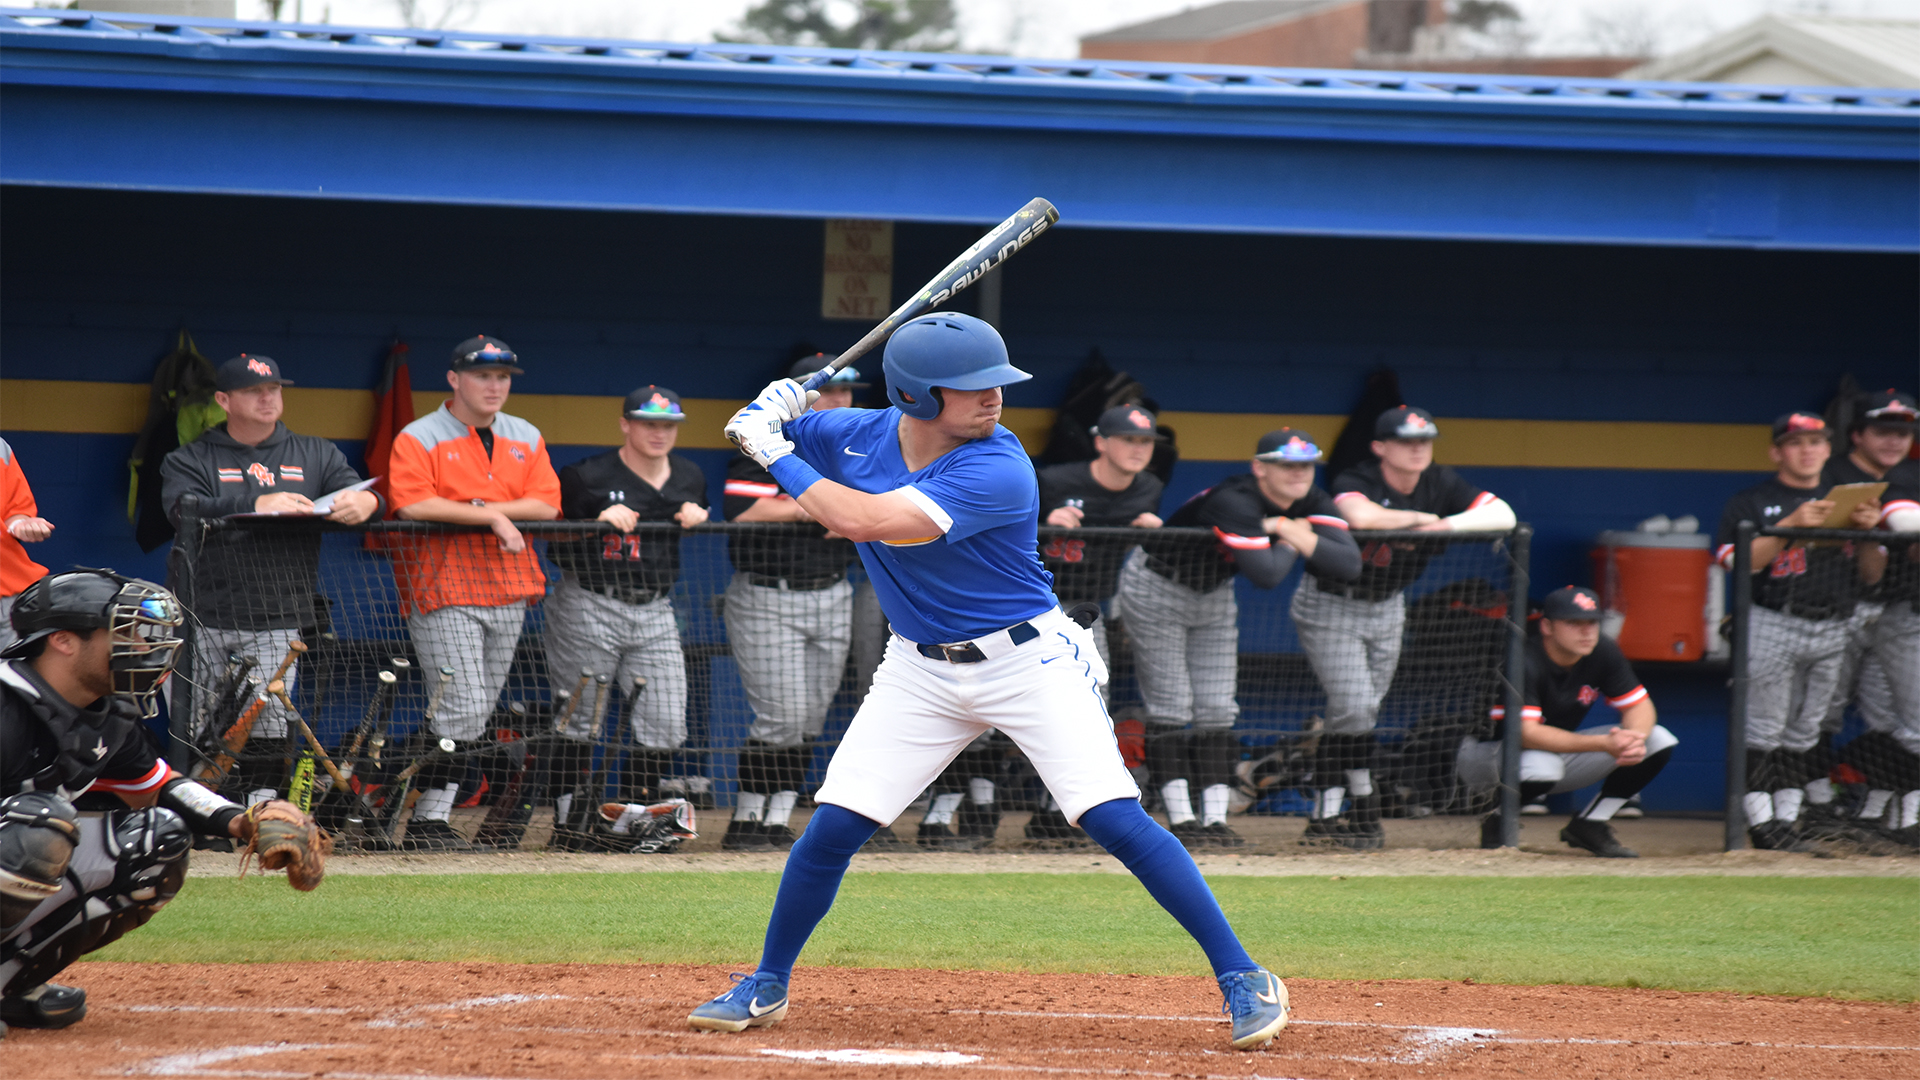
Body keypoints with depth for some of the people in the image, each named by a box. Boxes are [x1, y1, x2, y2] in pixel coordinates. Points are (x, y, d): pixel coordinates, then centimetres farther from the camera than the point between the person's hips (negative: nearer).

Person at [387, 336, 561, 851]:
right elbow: (413, 505, -18)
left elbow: (546, 506, 4)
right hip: (444, 594, -6)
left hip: (508, 595, 6)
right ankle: (428, 822, -8)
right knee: (463, 710, -14)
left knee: (475, 713, 6)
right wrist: (494, 518, -16)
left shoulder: (526, 439, 15)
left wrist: (480, 508, -10)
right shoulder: (419, 438, -3)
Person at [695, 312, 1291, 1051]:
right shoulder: (858, 437, -5)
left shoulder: (997, 470, -24)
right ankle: (766, 989, 17)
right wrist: (772, 416, -12)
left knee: (1115, 819, -15)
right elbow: (755, 433, 12)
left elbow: (865, 520, -33)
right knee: (832, 827, -2)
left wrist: (779, 457, -22)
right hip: (920, 670, 5)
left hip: (1026, 659, -5)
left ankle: (1241, 977, -10)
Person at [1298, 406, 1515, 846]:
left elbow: (1503, 515, -14)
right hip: (1331, 606, -6)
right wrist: (1419, 518, -33)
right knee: (1353, 707, -13)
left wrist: (1446, 525, -30)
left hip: (1387, 607, 6)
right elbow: (1360, 516, -50)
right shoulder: (1355, 482, -25)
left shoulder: (1441, 485, -7)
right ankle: (1326, 815, -1)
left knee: (1365, 711, 8)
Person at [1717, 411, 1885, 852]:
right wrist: (1791, 525, -18)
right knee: (1763, 728, -6)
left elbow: (1872, 574, 14)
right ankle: (1761, 820, -4)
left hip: (1832, 632, 5)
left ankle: (1788, 816, 12)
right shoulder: (1750, 503, 3)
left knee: (1806, 729, 7)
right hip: (1771, 628, -5)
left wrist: (1867, 532, -6)